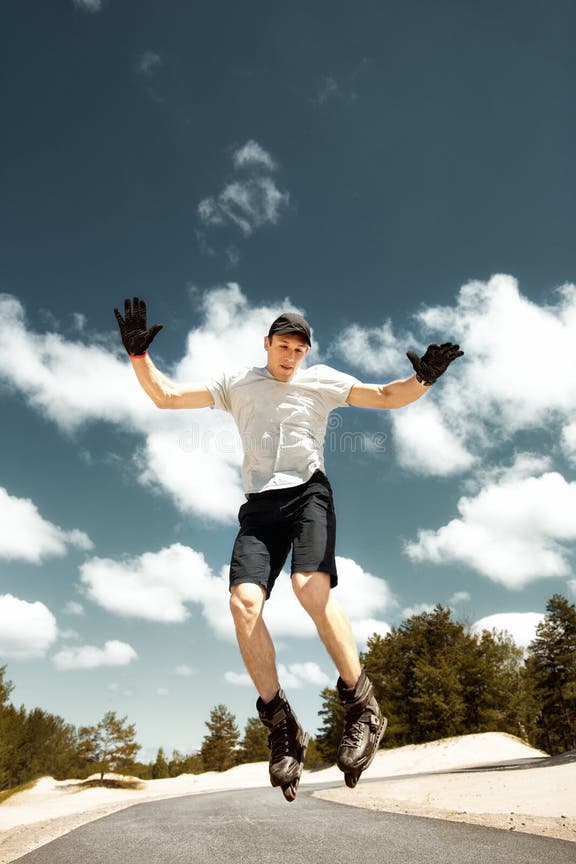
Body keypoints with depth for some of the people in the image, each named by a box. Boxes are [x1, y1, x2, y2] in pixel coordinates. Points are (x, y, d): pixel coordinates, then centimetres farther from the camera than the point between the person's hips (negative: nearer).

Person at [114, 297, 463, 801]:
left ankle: (363, 708, -9)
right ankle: (282, 728, -4)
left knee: (311, 588, -28)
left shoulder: (322, 380, 16)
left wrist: (424, 377, -9)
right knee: (244, 600, -19)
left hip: (308, 493, -2)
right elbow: (165, 395, 16)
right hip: (260, 505, 2)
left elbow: (388, 396, 10)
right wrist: (138, 353, 2)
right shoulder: (236, 384, 19)